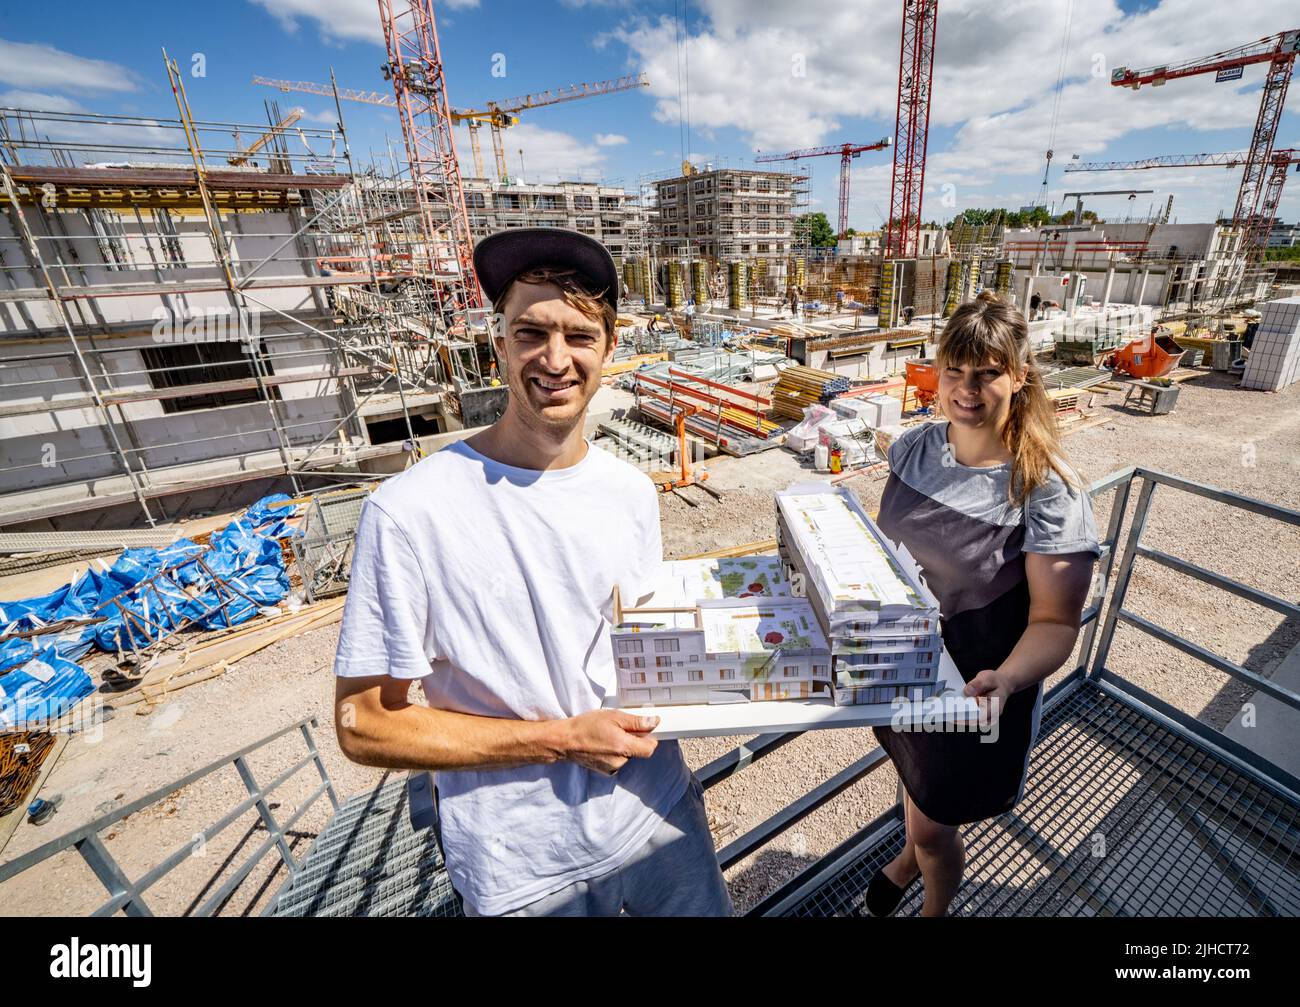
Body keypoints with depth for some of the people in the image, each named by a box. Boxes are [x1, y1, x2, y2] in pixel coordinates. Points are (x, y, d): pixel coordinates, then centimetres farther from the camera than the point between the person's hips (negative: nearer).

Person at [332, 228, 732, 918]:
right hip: (522, 868, -4)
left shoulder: (632, 493, -5)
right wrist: (562, 739, -20)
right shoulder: (410, 511, -22)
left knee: (704, 909, 25)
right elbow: (364, 724, -16)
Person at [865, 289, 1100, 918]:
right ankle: (911, 857, 65)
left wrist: (1007, 679, -37)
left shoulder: (1046, 489, -23)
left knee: (932, 826, 18)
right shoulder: (914, 448, -8)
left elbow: (1055, 622, -20)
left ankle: (934, 908, 53)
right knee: (914, 779, 31)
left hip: (971, 695, -4)